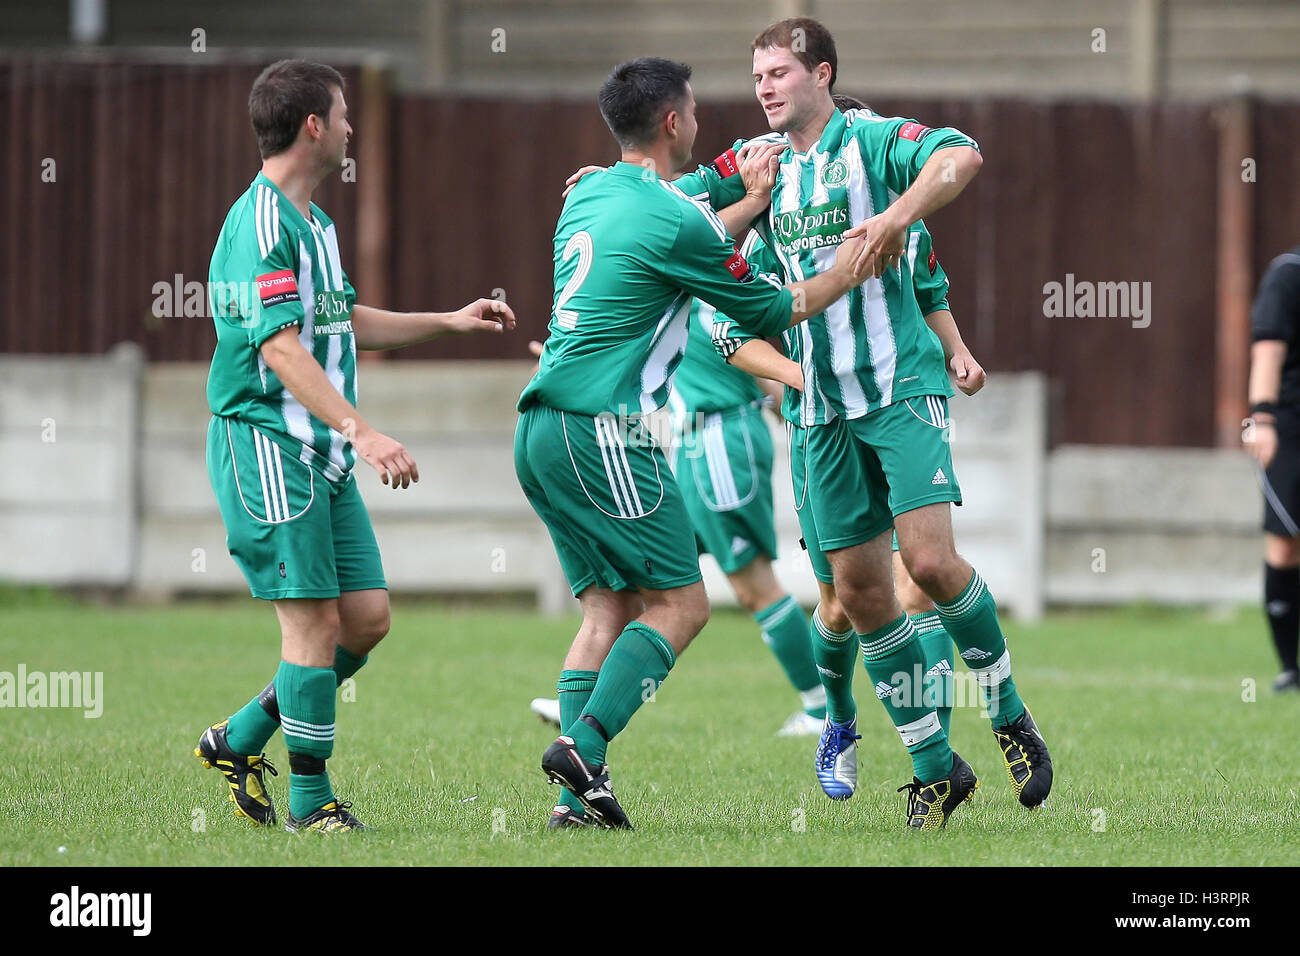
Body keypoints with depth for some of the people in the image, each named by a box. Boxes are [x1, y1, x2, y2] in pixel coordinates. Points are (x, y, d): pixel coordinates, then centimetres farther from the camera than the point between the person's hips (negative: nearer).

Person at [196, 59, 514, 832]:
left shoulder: (312, 220, 16)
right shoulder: (261, 225, -16)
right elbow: (282, 349, -25)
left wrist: (448, 321, 30)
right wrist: (364, 433, -31)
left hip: (321, 452, 10)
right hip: (267, 445, -10)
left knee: (366, 617, 6)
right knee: (315, 620, -9)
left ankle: (241, 740, 19)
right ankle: (311, 800, 0)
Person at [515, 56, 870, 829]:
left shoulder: (589, 195, 15)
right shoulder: (675, 219, -10)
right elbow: (772, 310, 1)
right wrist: (842, 277, 14)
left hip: (540, 433, 9)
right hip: (601, 430, -9)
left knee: (609, 607, 10)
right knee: (680, 603, -4)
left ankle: (578, 797, 0)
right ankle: (585, 745, -19)